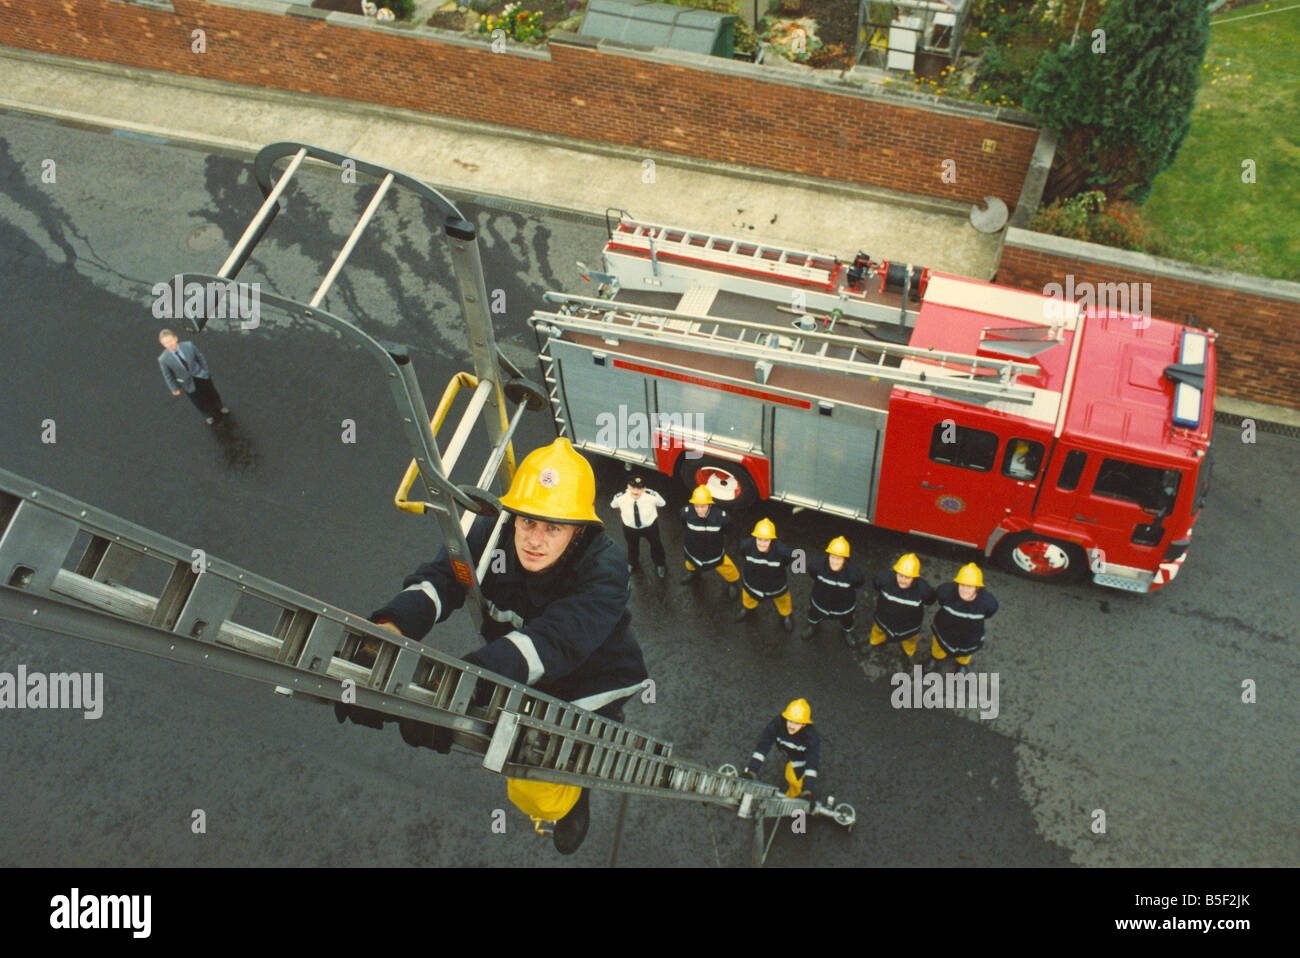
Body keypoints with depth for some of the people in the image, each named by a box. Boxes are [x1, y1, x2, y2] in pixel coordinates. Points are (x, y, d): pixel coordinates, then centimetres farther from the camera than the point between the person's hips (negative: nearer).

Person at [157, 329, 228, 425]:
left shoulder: (189, 346, -27)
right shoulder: (163, 359, -28)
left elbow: (200, 357, -8)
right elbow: (168, 375, -12)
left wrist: (206, 370, 3)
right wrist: (174, 388, -2)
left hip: (200, 376, 1)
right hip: (188, 383, -1)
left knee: (211, 392, 26)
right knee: (198, 400, 21)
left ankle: (219, 407, 59)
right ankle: (208, 415, 53)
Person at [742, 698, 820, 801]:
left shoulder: (811, 736, -40)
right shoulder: (777, 723, -36)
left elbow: (811, 764, -43)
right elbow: (763, 745, -37)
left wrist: (808, 788, -51)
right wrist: (751, 769, -43)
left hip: (804, 757, -2)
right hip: (790, 754, 2)